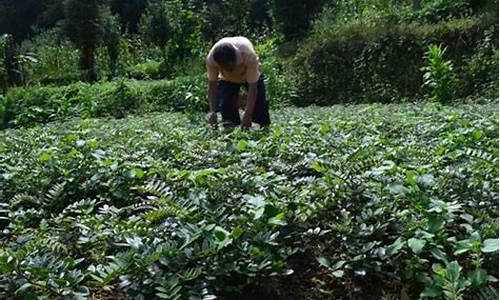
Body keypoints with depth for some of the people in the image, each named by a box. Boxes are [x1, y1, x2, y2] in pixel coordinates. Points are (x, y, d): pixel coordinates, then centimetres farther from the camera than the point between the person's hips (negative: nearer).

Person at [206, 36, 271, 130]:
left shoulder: (249, 55, -43)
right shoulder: (211, 58, -36)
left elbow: (252, 86, -39)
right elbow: (212, 84, -25)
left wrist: (247, 114, -44)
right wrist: (212, 111, -35)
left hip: (252, 74, -2)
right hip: (227, 80, 2)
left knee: (259, 104, -11)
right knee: (225, 105, -11)